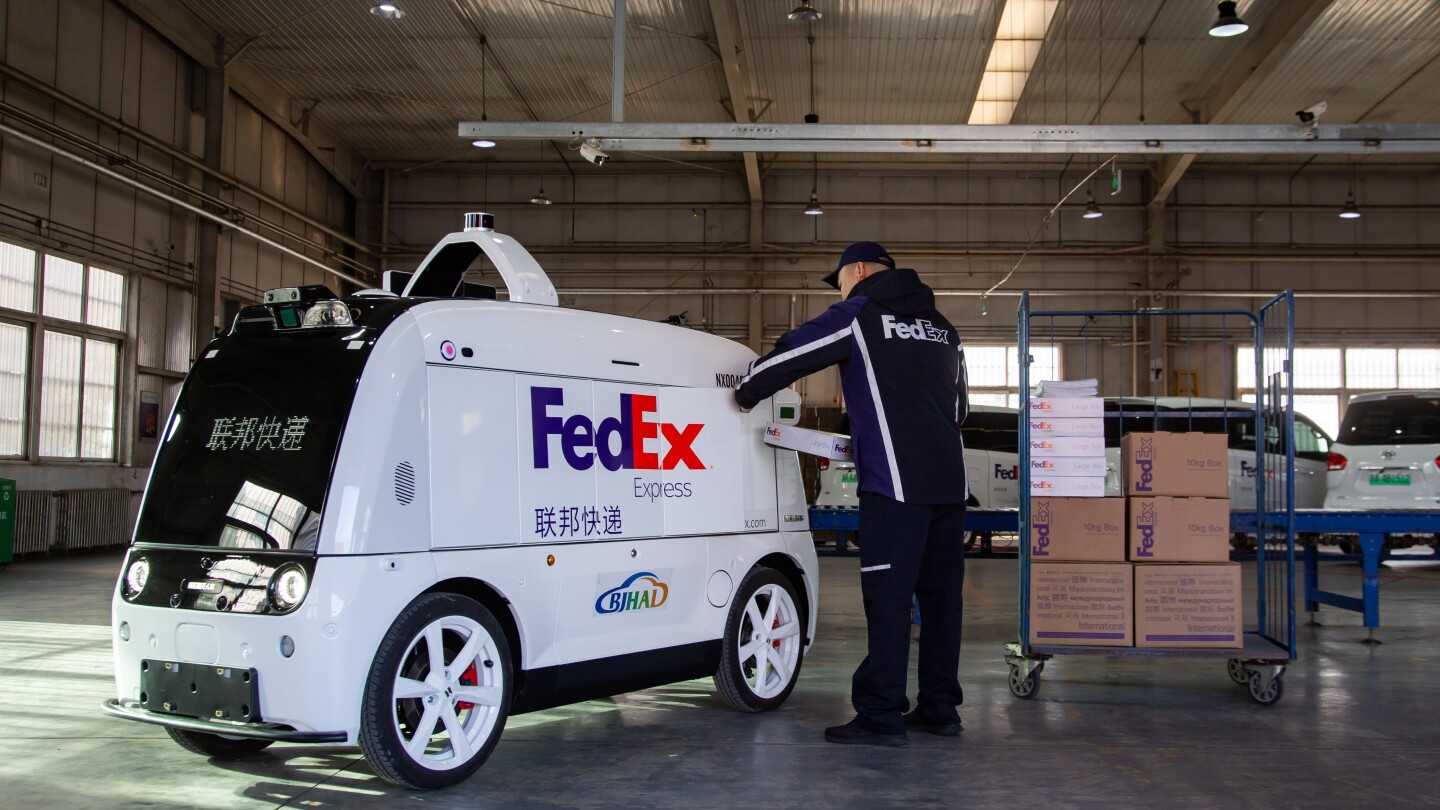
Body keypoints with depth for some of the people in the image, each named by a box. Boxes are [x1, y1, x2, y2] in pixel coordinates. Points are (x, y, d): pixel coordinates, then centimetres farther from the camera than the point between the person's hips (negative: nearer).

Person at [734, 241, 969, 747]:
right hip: (950, 479, 7)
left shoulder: (859, 315, 2)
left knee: (888, 597, -6)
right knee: (940, 595, 10)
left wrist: (744, 394, 21)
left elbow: (787, 357, 2)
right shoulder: (941, 327, 23)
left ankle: (881, 716, -5)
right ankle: (940, 709, 16)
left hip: (895, 482, -7)